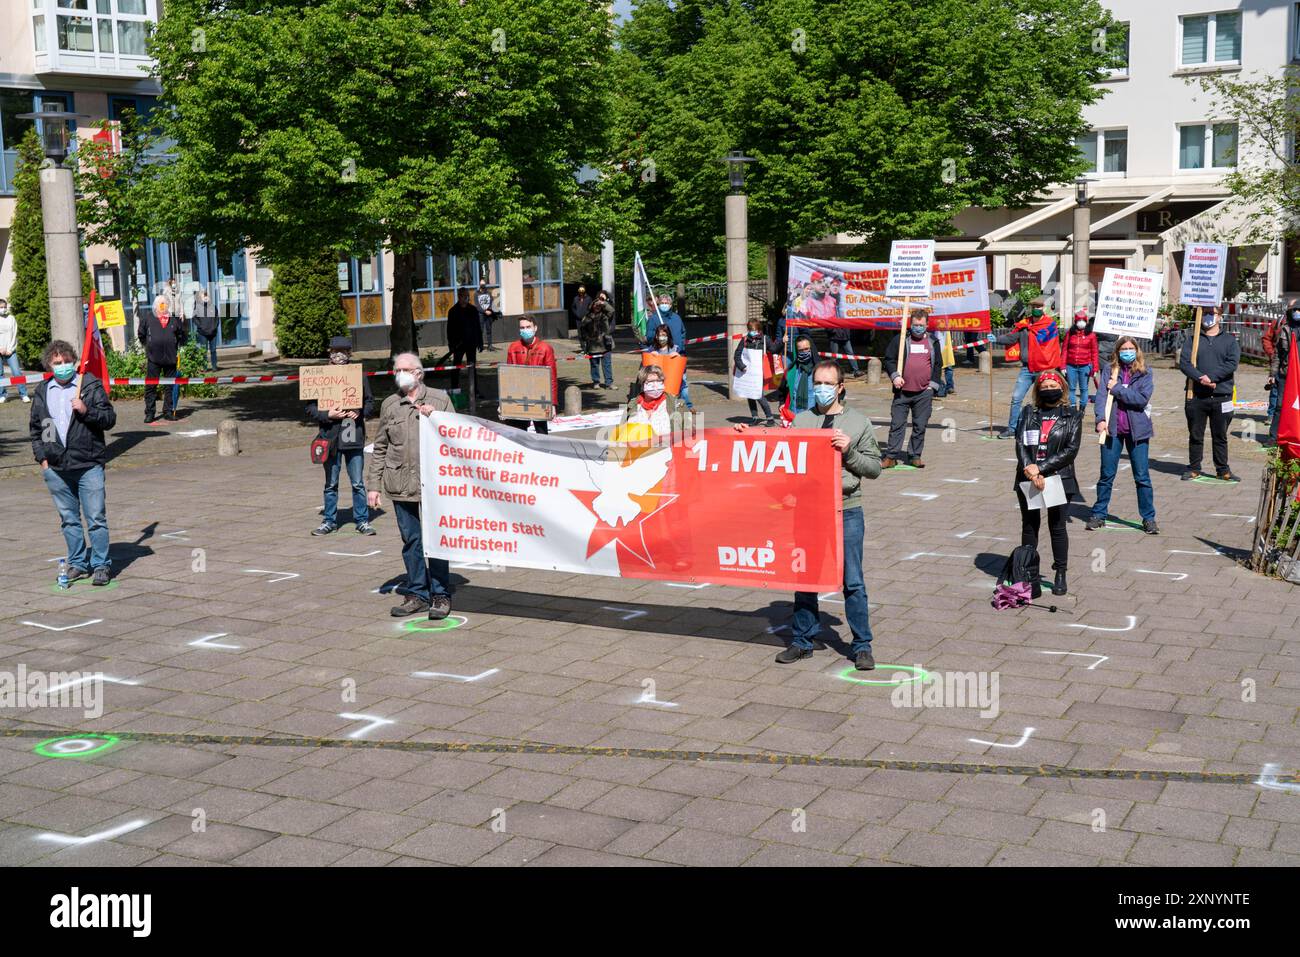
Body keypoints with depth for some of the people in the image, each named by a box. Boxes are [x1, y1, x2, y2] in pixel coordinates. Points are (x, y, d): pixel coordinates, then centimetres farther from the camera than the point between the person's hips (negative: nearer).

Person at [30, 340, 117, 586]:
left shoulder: (90, 386, 0)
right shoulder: (42, 392, 11)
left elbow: (110, 419, -1)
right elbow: (35, 428, 19)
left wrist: (86, 410, -17)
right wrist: (41, 456, 9)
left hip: (89, 466, -4)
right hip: (56, 468, 4)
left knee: (96, 518, -5)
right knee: (69, 519, 12)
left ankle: (100, 565, 3)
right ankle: (78, 563, 22)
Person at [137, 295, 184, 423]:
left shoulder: (174, 320, 10)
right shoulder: (148, 319, 4)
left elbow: (180, 336, 22)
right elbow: (141, 335, 15)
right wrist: (148, 346, 14)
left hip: (170, 358, 2)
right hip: (153, 359, -2)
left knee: (170, 386, 6)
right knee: (150, 386, -1)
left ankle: (168, 412, 14)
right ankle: (149, 413, 4)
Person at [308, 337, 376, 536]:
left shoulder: (359, 376, 4)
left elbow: (370, 403, 11)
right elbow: (310, 408, 2)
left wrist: (360, 412, -8)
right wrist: (327, 414, -14)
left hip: (354, 437, 0)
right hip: (331, 437, 0)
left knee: (358, 483, 4)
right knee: (331, 484, 10)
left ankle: (362, 520, 14)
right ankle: (329, 521, 21)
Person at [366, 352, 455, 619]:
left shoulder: (440, 399, 4)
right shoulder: (389, 405, 11)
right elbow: (379, 448, 12)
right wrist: (373, 485, 8)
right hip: (400, 484, 3)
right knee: (411, 540, 9)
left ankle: (441, 595, 9)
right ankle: (418, 594, 18)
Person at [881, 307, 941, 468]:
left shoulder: (933, 342, 11)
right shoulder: (899, 340, 3)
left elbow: (938, 364, 16)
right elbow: (888, 360, 4)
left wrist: (932, 384, 6)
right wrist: (894, 375, -11)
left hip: (924, 393, 2)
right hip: (902, 391, -1)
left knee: (920, 425, 4)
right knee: (897, 424, -1)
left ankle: (915, 456, 14)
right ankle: (891, 456, 3)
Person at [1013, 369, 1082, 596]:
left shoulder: (1072, 416, 1)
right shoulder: (1028, 412, 7)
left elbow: (1071, 450, -8)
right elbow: (1020, 442, -3)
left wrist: (1040, 468, -15)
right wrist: (1030, 469, -19)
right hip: (1029, 478, 2)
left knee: (1057, 527, 3)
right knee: (1029, 526, 9)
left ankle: (1061, 575, 14)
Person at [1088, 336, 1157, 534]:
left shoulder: (1145, 374, 0)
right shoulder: (1110, 371, 2)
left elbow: (1142, 399, -14)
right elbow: (1101, 395, -8)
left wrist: (1117, 388, -13)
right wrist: (1101, 419, -22)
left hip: (1137, 430, -1)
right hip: (1112, 429, 1)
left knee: (1142, 477, 4)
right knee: (1106, 475, 9)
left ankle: (1149, 518, 12)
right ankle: (1099, 514, 19)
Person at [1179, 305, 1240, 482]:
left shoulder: (1230, 340, 7)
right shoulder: (1192, 340, 9)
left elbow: (1232, 363, -6)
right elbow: (1184, 362, -4)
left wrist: (1212, 377, -18)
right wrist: (1200, 378, -19)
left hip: (1221, 396, 0)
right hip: (1196, 396, 1)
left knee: (1220, 436, 6)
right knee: (1195, 435, 7)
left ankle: (1222, 470, 14)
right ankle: (1194, 469, 17)